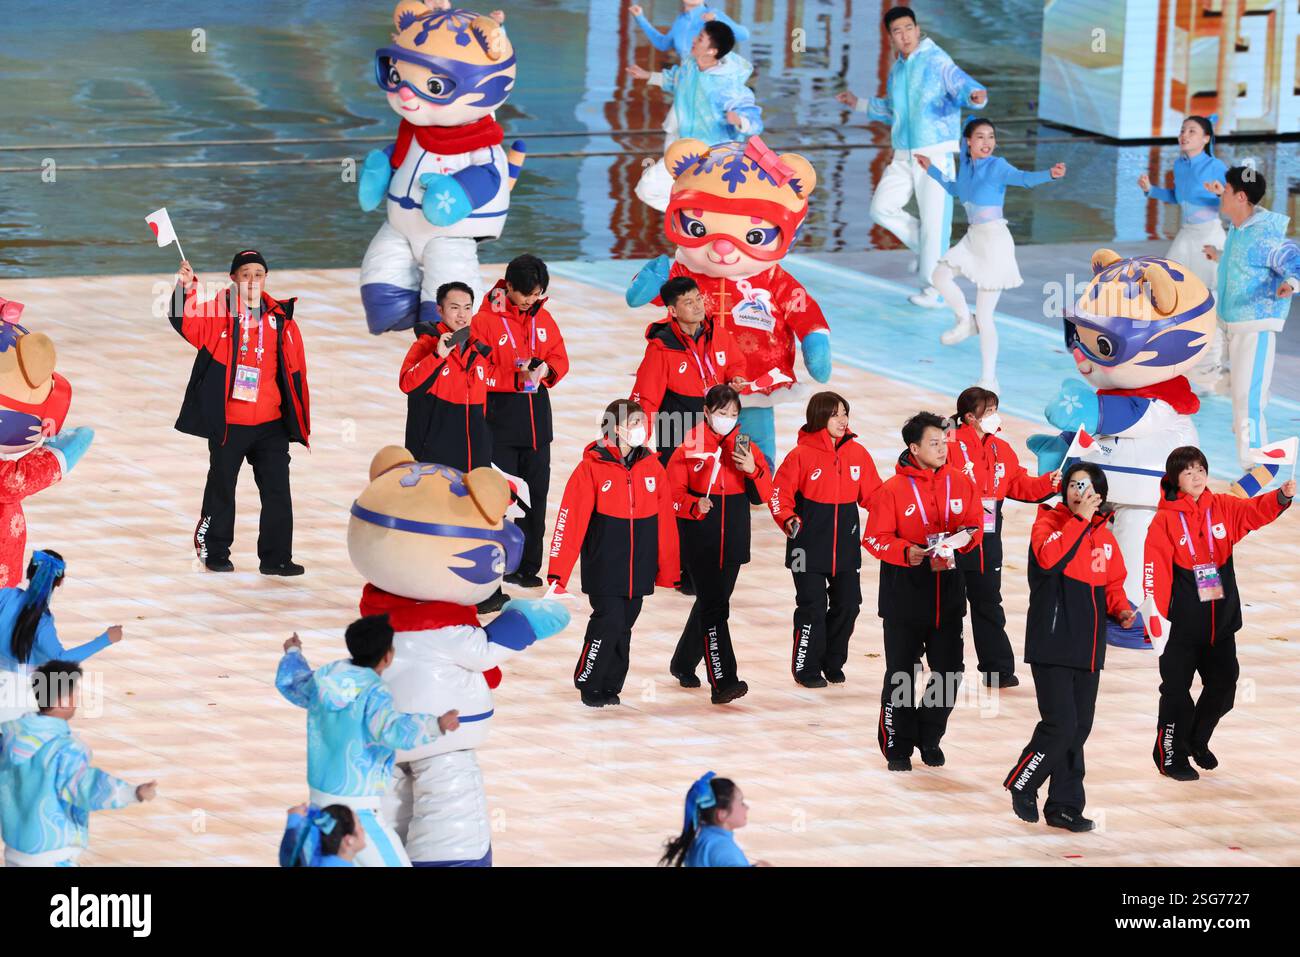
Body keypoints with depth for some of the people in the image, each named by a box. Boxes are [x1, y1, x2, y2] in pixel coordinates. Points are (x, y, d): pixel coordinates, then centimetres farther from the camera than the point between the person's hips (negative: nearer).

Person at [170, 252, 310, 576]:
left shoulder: (282, 320, 4)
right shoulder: (217, 313, -4)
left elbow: (296, 372, 8)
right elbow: (186, 322, -23)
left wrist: (300, 421, 8)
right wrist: (186, 290, -43)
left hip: (271, 426, 3)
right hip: (227, 424, -3)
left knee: (277, 493, 4)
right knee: (221, 489, 10)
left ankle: (276, 557, 11)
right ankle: (214, 552, 24)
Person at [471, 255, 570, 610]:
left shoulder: (543, 319, 9)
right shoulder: (485, 320, -8)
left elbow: (560, 358, 12)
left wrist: (546, 369, -10)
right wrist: (517, 378, -23)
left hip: (536, 417, 6)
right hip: (499, 417, -6)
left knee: (536, 493, 10)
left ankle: (526, 567, 22)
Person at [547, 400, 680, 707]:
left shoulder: (652, 467, 4)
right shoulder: (592, 468, -9)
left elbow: (666, 522, 10)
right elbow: (570, 520, -11)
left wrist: (668, 570, 11)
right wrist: (558, 572, -14)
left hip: (639, 573, 4)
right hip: (603, 569, -4)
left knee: (623, 628, 9)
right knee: (608, 623, -9)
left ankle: (611, 686, 22)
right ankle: (589, 684, 10)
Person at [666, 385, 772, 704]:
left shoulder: (745, 447, 6)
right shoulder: (689, 448, -5)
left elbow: (762, 495, 2)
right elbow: (673, 494, -5)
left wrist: (753, 470, -17)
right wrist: (694, 506, -24)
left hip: (733, 541, 5)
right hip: (700, 541, -5)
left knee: (711, 603, 17)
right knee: (714, 607, -13)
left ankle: (683, 665, 37)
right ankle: (722, 682, -18)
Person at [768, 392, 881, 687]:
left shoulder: (857, 453, 3)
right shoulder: (801, 454, -10)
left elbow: (872, 494, 9)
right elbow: (779, 494, -6)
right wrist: (787, 520, -22)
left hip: (846, 544, 5)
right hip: (809, 545, -4)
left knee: (848, 604, 10)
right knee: (812, 607, -1)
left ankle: (833, 663, 28)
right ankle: (807, 668, 13)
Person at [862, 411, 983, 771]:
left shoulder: (961, 484, 3)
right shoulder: (892, 490, -9)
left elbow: (974, 526, 8)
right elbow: (876, 538, -9)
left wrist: (961, 539, -14)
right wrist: (906, 552, -25)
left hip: (948, 591, 4)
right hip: (904, 593, -4)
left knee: (948, 671, 7)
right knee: (901, 673, 2)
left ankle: (929, 737, 25)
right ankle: (897, 747, 13)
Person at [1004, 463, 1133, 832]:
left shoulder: (1104, 536, 12)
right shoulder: (1049, 521, -5)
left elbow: (1112, 584, 22)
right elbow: (1050, 557, -26)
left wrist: (1120, 608, 1)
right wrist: (1081, 521, -23)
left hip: (1088, 648, 6)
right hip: (1052, 645, -6)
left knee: (1079, 729, 9)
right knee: (1060, 725, -12)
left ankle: (1064, 807, 19)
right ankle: (1022, 786, 11)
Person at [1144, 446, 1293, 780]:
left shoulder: (1223, 507, 2)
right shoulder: (1166, 520, -9)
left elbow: (1255, 511, -14)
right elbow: (1156, 572, -13)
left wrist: (1282, 497, -36)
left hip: (1221, 621, 5)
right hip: (1183, 624, -5)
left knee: (1223, 685, 13)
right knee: (1177, 690, 1)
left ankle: (1197, 740, 36)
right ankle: (1171, 756, 14)